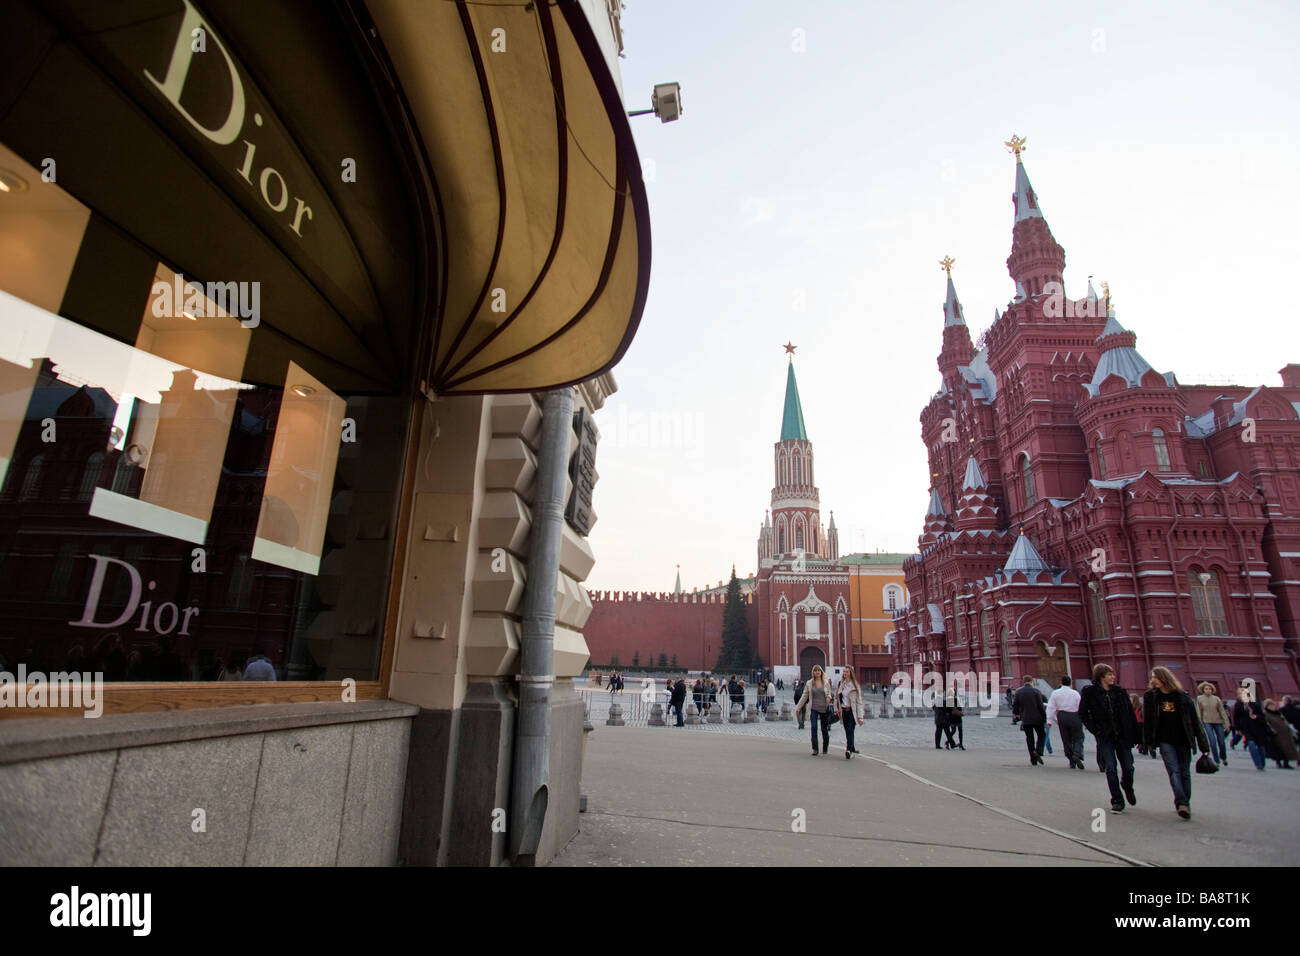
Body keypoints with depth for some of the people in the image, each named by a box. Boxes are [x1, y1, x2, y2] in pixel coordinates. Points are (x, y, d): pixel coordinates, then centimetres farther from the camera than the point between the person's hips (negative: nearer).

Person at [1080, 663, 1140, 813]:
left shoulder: (1119, 691, 3)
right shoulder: (1089, 692, -7)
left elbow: (1130, 713, 5)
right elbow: (1082, 714, -2)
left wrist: (1134, 735, 0)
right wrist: (1096, 730, -9)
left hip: (1122, 735, 3)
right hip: (1105, 737, -3)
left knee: (1128, 767, 7)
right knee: (1110, 768, -5)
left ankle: (1128, 788, 39)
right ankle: (1117, 801, 8)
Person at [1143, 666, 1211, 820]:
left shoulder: (1183, 697, -2)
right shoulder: (1151, 696, 1)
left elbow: (1195, 721, 1)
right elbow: (1148, 720, 7)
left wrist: (1204, 745, 0)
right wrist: (1149, 742, 9)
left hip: (1183, 741, 1)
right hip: (1165, 741, -1)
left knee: (1185, 772, 8)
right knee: (1174, 770, -12)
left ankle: (1185, 803, 20)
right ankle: (1182, 803, -20)